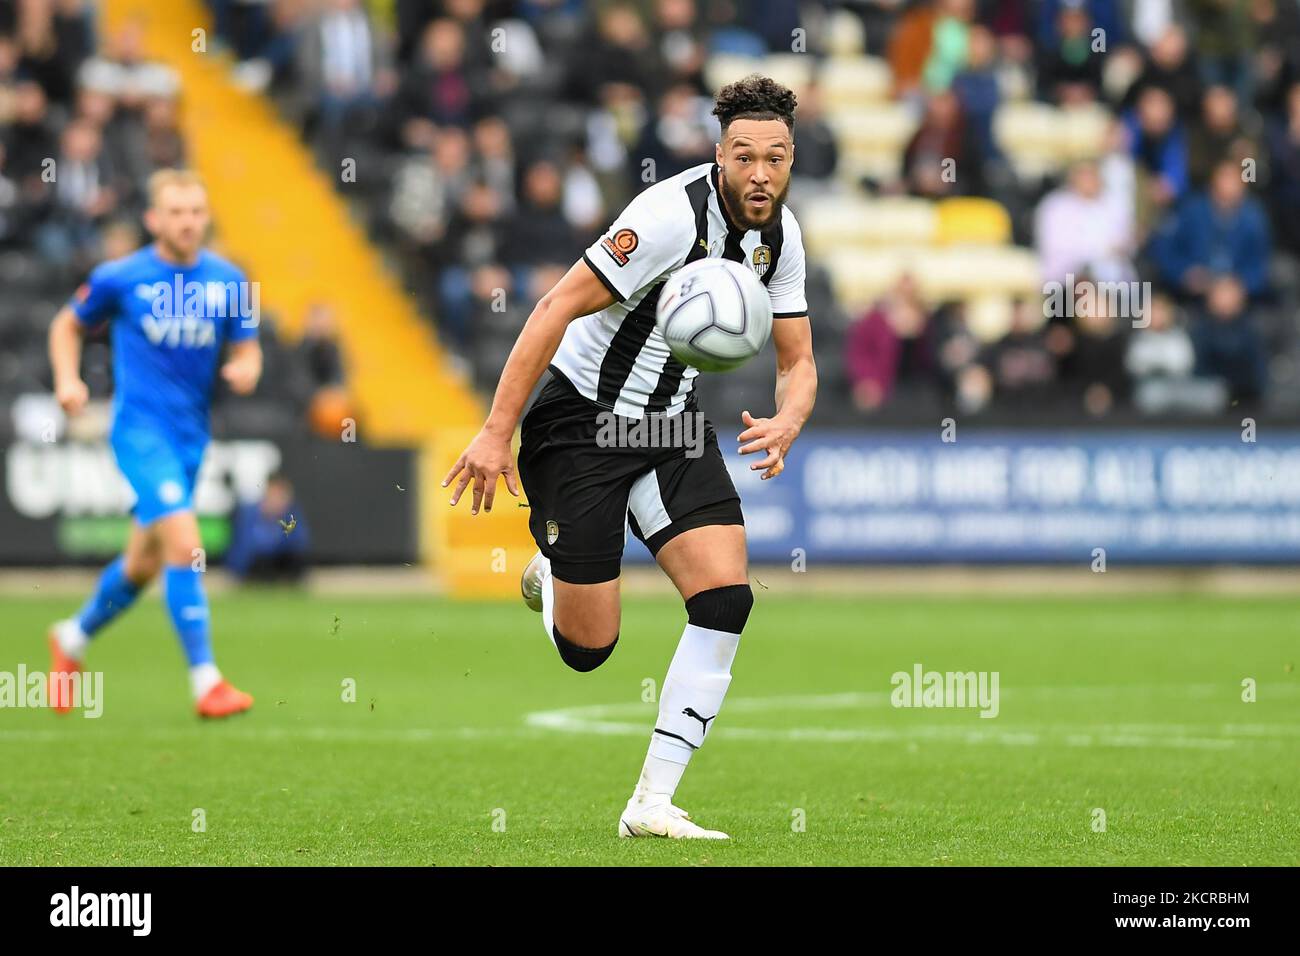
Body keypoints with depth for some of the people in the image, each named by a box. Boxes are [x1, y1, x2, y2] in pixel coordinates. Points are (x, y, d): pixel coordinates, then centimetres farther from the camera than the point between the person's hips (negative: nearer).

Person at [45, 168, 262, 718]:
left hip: (192, 435, 5)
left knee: (145, 563, 17)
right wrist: (68, 379, -7)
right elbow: (68, 326, 9)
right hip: (140, 428, -5)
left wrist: (245, 369, -12)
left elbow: (247, 350, 11)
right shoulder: (120, 279, -6)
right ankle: (206, 683, -19)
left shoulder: (228, 281, 2)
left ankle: (74, 638, 43)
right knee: (184, 544, -21)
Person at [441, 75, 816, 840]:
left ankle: (653, 803, -8)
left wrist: (785, 424, -18)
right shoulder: (674, 216, -26)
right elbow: (557, 309, -24)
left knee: (727, 596, -14)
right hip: (581, 419, -6)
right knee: (588, 649, -4)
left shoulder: (780, 234, -1)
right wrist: (496, 431, -25)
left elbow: (798, 363, 6)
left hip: (674, 422, 6)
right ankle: (552, 572, 35)